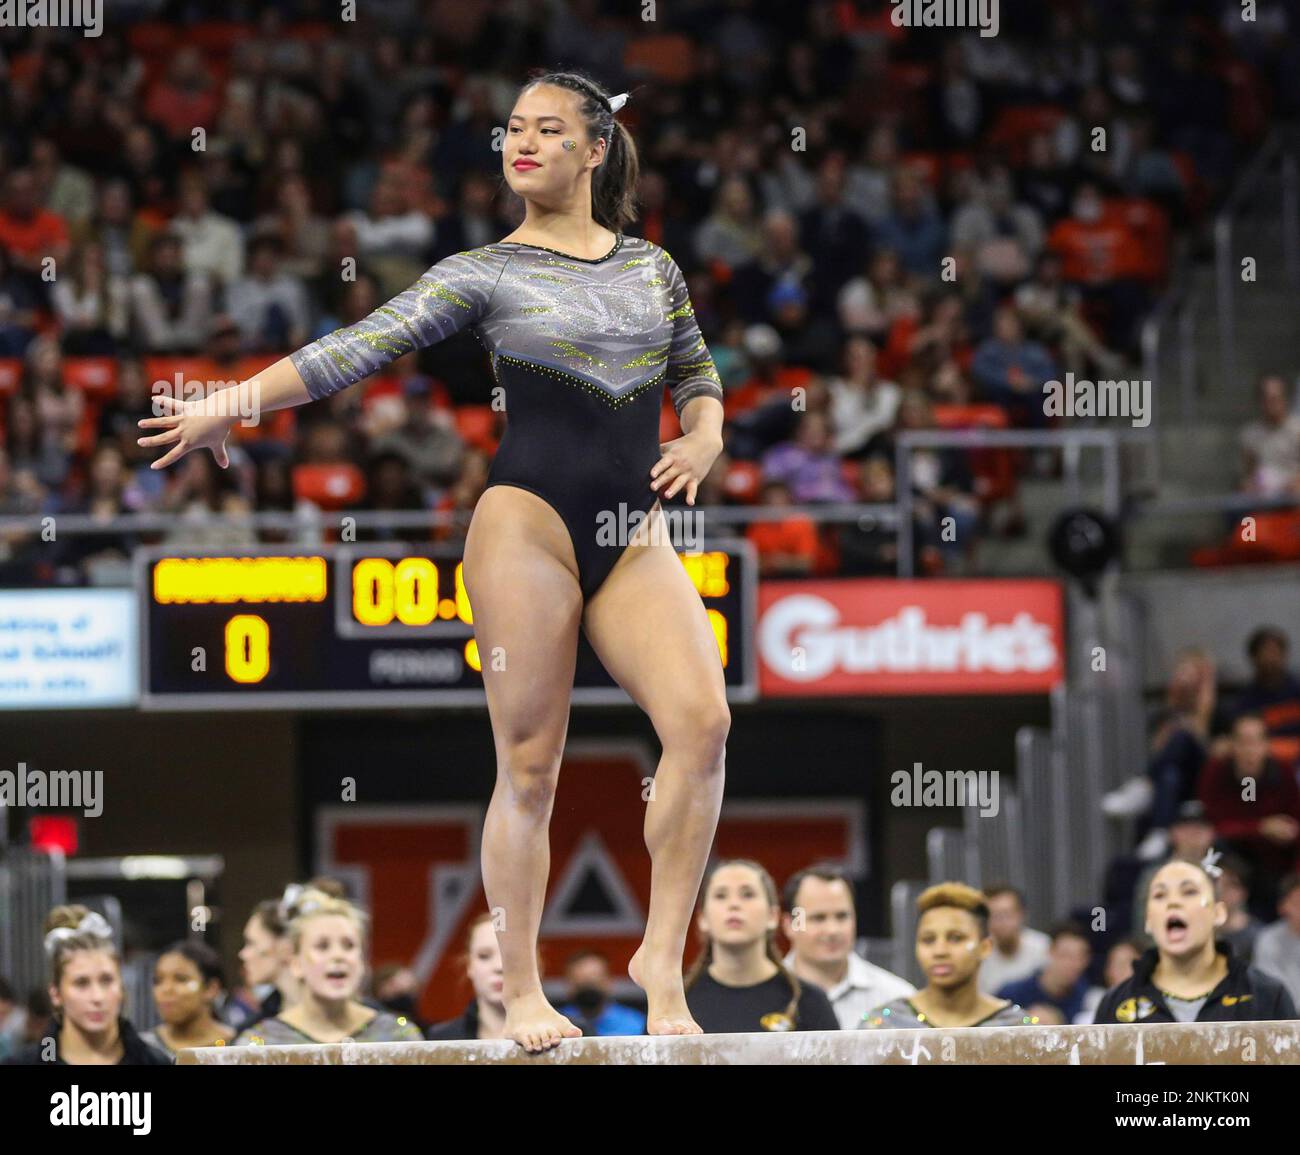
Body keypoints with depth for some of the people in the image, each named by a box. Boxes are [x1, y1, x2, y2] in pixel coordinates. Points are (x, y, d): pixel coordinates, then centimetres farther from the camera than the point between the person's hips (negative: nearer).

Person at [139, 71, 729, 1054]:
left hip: (634, 533, 3)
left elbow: (697, 373, 27)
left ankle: (663, 953, -11)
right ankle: (521, 990, 3)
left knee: (704, 718, -18)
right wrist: (228, 405, -6)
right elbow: (361, 348, 0)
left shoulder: (653, 268, 16)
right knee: (529, 763, -5)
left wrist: (704, 439, 4)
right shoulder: (484, 274, 6)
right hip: (530, 519, -3)